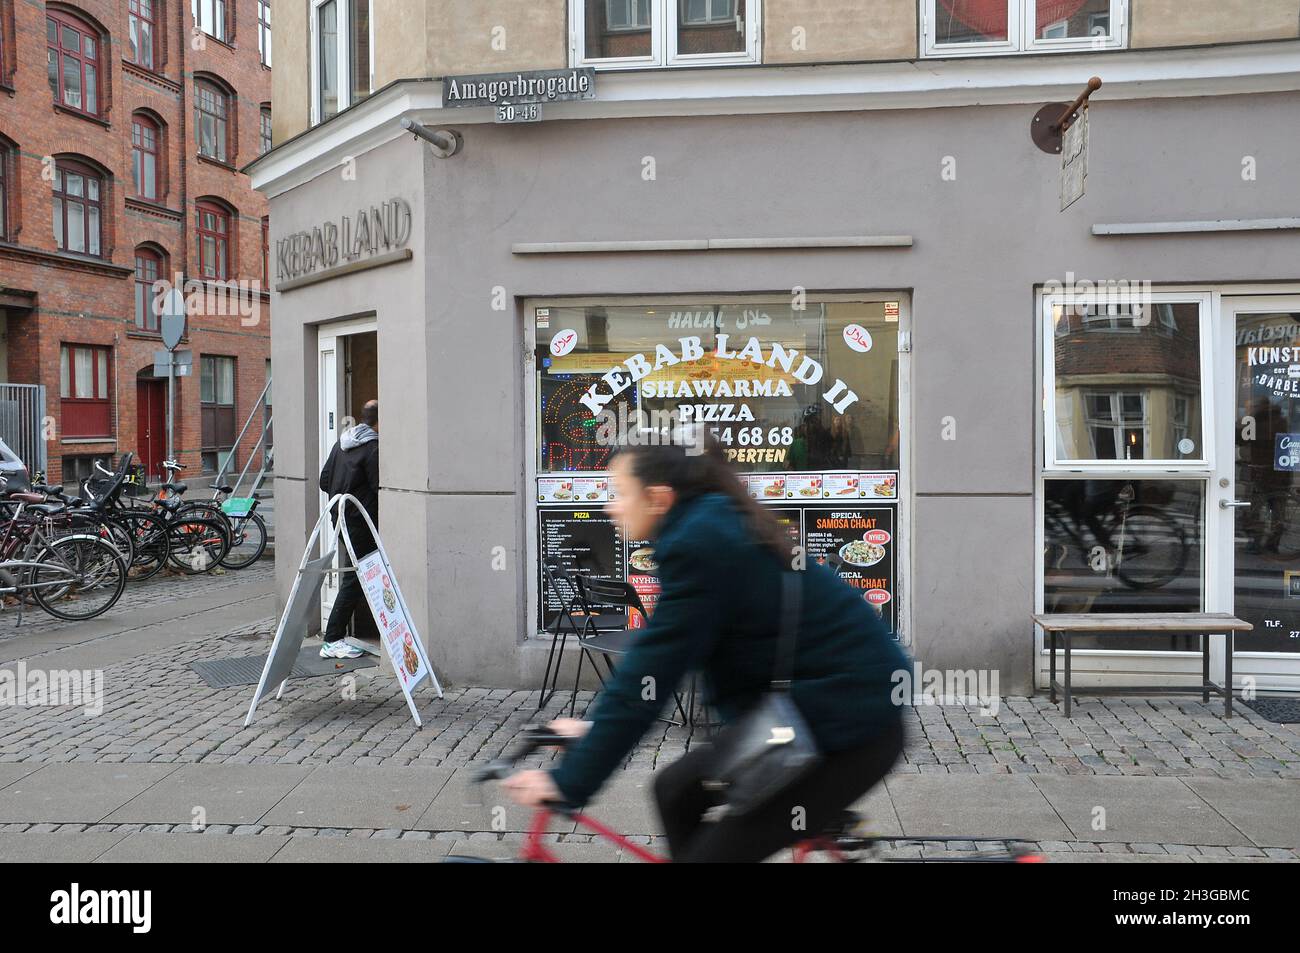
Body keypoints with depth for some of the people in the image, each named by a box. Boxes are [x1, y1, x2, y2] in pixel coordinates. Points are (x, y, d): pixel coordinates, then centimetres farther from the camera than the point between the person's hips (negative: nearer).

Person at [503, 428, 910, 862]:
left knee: (714, 850, -5)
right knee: (676, 790, 13)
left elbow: (648, 672, -22)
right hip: (813, 703, 9)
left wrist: (569, 781, -15)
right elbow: (652, 656, 14)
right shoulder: (715, 527, 7)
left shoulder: (698, 545, -21)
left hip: (850, 719, -9)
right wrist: (596, 728, 16)